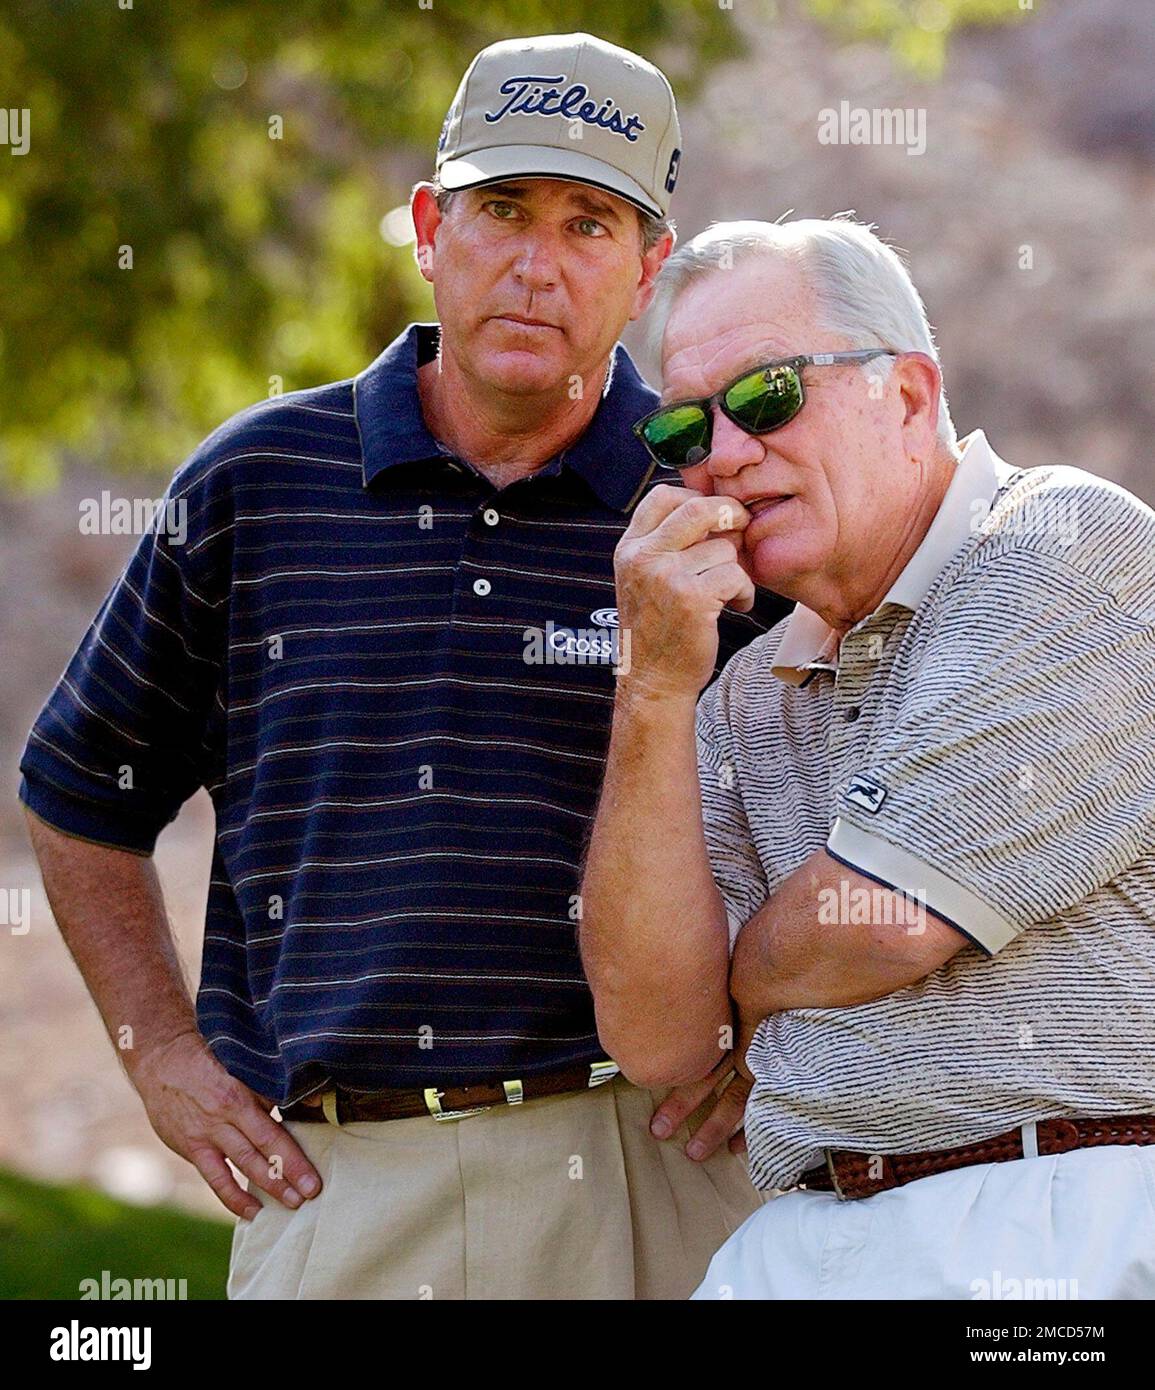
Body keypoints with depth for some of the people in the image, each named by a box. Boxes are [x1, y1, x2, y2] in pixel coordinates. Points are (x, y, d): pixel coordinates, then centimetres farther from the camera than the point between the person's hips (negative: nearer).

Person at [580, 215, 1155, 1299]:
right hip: (807, 1240, 6)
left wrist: (747, 1005, 12)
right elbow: (657, 1039, 5)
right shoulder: (746, 704, 17)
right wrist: (656, 690, 1)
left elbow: (881, 926, -9)